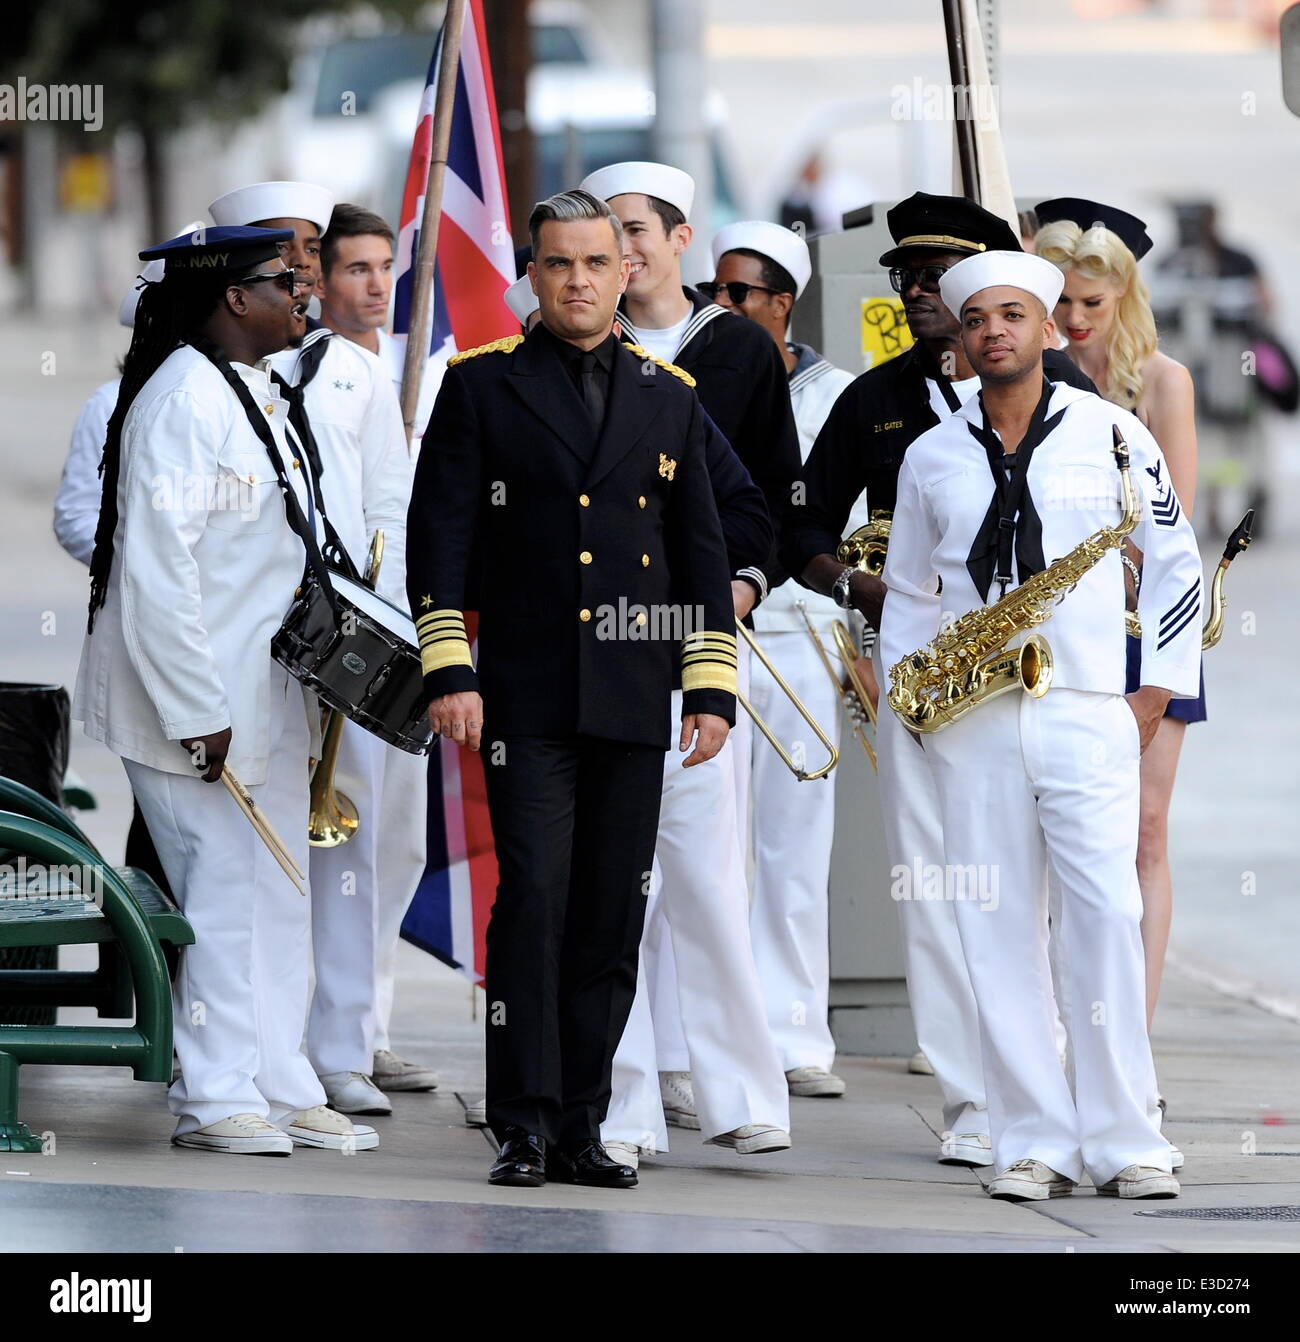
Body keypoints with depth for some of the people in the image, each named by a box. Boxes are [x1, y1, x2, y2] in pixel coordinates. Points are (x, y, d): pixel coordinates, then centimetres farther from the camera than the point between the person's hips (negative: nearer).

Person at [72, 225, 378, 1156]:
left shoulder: (259, 396, 14)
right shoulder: (182, 400, -17)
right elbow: (157, 569, -21)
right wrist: (196, 713, -21)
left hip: (266, 696, 10)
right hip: (198, 703, -10)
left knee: (278, 892, 11)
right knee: (221, 887, -6)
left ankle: (281, 1087, 17)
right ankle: (216, 1096, 0)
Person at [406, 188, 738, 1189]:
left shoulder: (670, 400, 14)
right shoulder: (481, 386, 5)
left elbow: (702, 551, 14)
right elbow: (440, 534, 1)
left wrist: (713, 687, 7)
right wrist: (448, 671, -8)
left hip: (633, 703, 3)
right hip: (525, 698, -3)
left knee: (612, 916, 3)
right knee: (533, 898, -11)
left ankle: (582, 1124, 9)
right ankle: (526, 1125, -8)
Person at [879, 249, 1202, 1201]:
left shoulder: (1112, 434, 3)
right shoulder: (931, 458, 10)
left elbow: (1178, 567, 8)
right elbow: (909, 591, 20)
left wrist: (1157, 694, 1)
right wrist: (904, 685, 5)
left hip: (1088, 713, -3)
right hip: (971, 725, 3)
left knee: (1106, 916, -10)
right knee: (998, 928, 0)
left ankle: (1125, 1143, -6)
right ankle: (1034, 1144, 3)